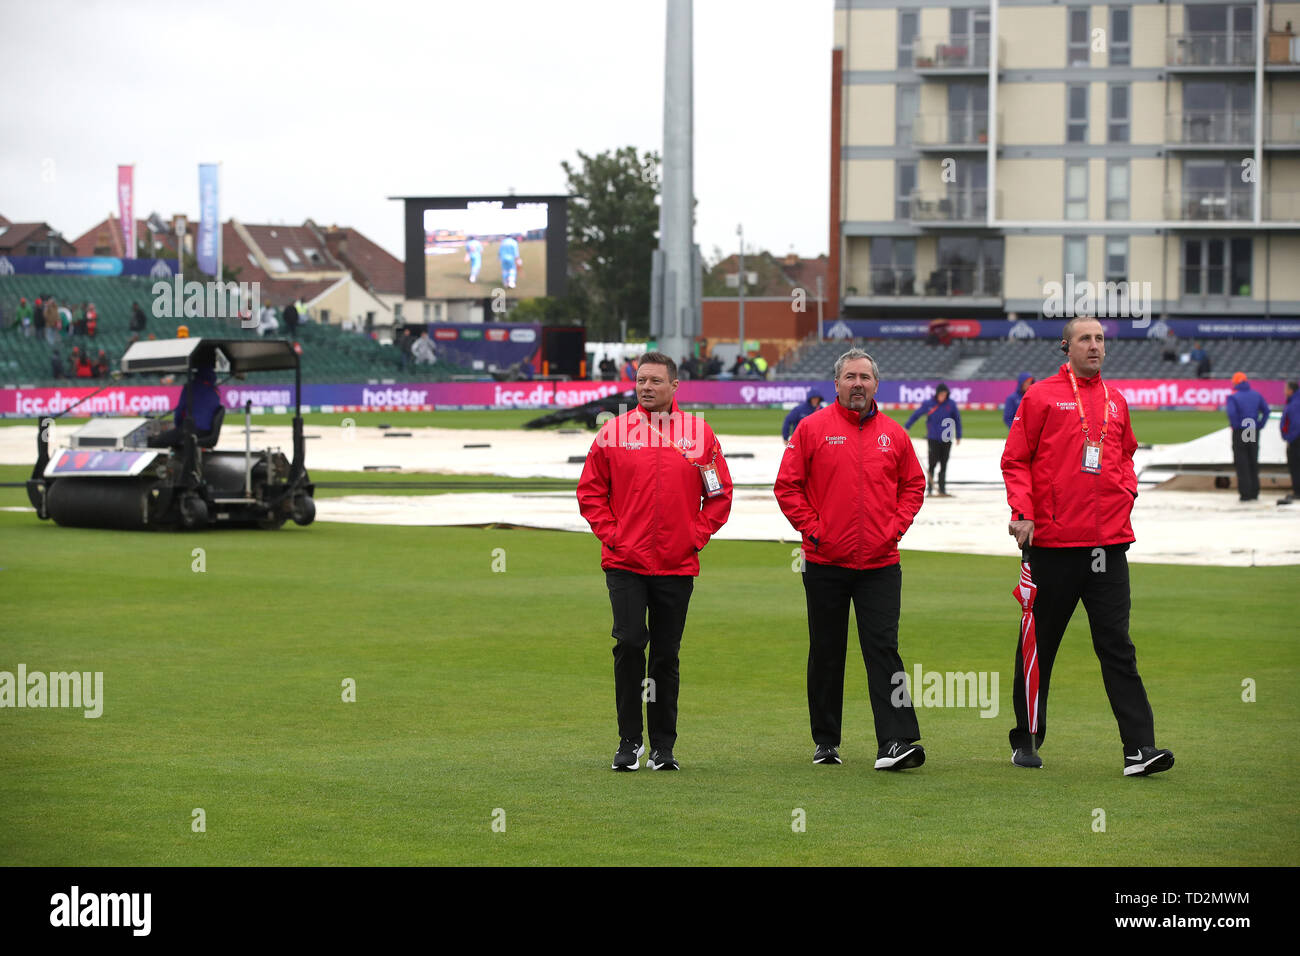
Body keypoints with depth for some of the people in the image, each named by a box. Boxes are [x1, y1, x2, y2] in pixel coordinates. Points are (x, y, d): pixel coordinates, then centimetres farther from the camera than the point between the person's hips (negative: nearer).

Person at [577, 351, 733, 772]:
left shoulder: (699, 434, 4)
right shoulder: (613, 432, 2)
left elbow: (720, 493, 9)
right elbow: (590, 490, 7)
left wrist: (697, 535, -1)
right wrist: (610, 533, -3)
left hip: (677, 565, 1)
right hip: (625, 563, -1)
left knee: (667, 656, 6)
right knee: (629, 645, -10)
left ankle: (663, 746, 14)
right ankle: (629, 741, 0)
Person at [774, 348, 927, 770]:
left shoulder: (893, 434, 8)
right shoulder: (813, 428, 0)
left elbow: (913, 485, 15)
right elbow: (787, 486, 0)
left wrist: (896, 526, 1)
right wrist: (813, 528, -8)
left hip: (880, 565, 1)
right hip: (825, 562, -1)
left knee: (883, 649, -8)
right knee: (826, 653, 8)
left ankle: (895, 741, -15)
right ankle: (825, 741, 19)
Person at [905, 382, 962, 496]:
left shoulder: (951, 404, 0)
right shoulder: (928, 404, -4)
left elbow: (957, 419, 11)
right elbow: (916, 414, 5)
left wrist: (958, 436, 14)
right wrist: (906, 427, 5)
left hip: (946, 439, 2)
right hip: (933, 439, -2)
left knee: (944, 465, 3)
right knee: (933, 463, -5)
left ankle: (942, 489, 6)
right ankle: (929, 487, 6)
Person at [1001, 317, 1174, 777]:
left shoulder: (1115, 401, 14)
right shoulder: (1042, 397, 0)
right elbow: (1015, 459, -1)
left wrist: (1127, 488, 9)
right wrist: (1022, 511, -13)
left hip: (1108, 542, 3)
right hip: (1051, 542, -3)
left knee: (1117, 646, -3)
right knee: (1038, 647, 8)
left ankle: (1139, 748, -9)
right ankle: (1025, 740, 21)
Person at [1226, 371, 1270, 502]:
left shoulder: (1233, 397, -9)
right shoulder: (1256, 395, 6)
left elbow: (1231, 413, -24)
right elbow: (1266, 411, 3)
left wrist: (1235, 426, -10)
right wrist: (1260, 426, 5)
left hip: (1239, 432, -4)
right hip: (1254, 432, 4)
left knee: (1241, 463, 0)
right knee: (1254, 463, 13)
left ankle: (1245, 493, -3)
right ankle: (1255, 492, 15)